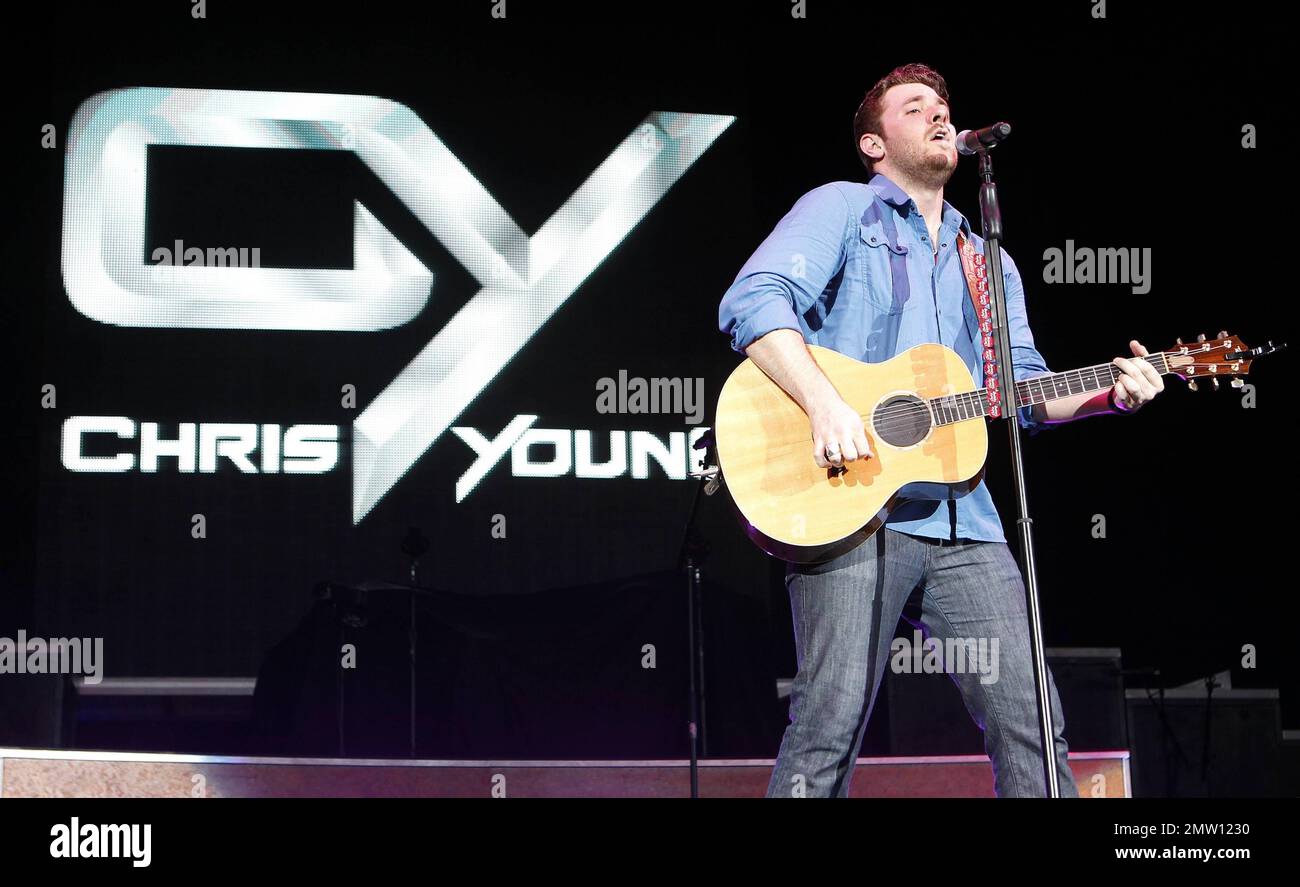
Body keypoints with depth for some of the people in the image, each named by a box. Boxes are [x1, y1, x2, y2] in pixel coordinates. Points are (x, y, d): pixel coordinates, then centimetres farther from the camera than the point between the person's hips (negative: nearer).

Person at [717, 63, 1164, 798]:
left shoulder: (990, 261, 26)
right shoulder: (842, 209, 7)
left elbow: (1025, 389, 21)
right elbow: (752, 301, -9)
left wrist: (1111, 395, 2)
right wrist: (825, 402, -21)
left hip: (962, 522, 6)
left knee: (1033, 722, -1)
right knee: (832, 725, -13)